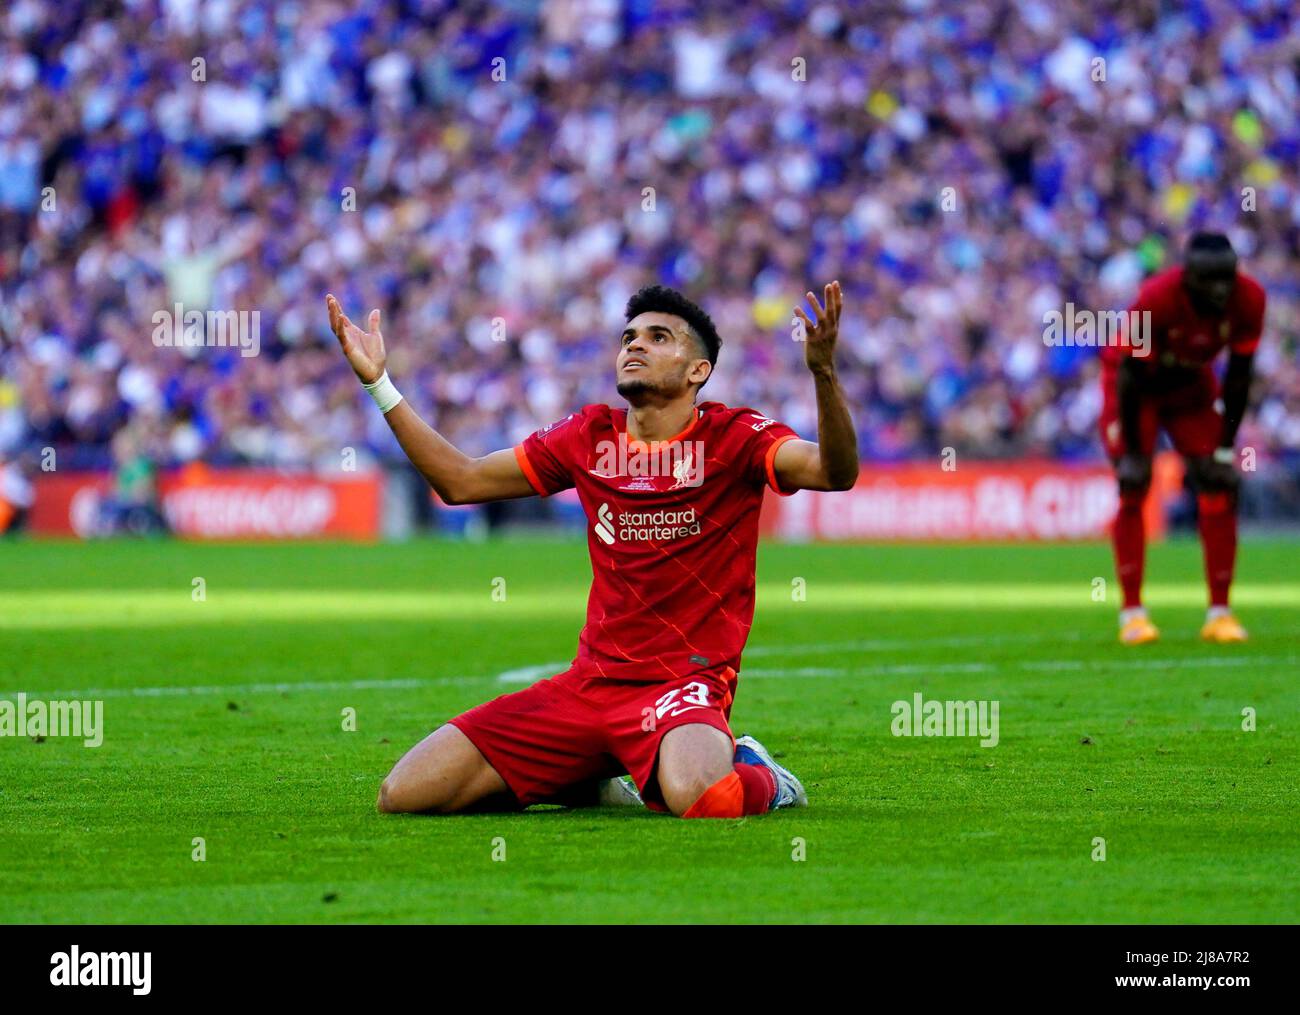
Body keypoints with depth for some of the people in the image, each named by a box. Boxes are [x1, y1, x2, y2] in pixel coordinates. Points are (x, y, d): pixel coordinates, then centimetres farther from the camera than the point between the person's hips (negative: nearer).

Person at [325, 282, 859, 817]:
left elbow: (836, 471, -22)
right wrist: (378, 382, 15)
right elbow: (459, 481, 20)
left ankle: (757, 776, -1)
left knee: (696, 797, -42)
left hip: (685, 681, -5)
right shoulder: (589, 437, 11)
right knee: (403, 795, -7)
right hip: (589, 681, 5)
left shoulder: (734, 436, -3)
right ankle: (594, 778, 14)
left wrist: (823, 371, -38)